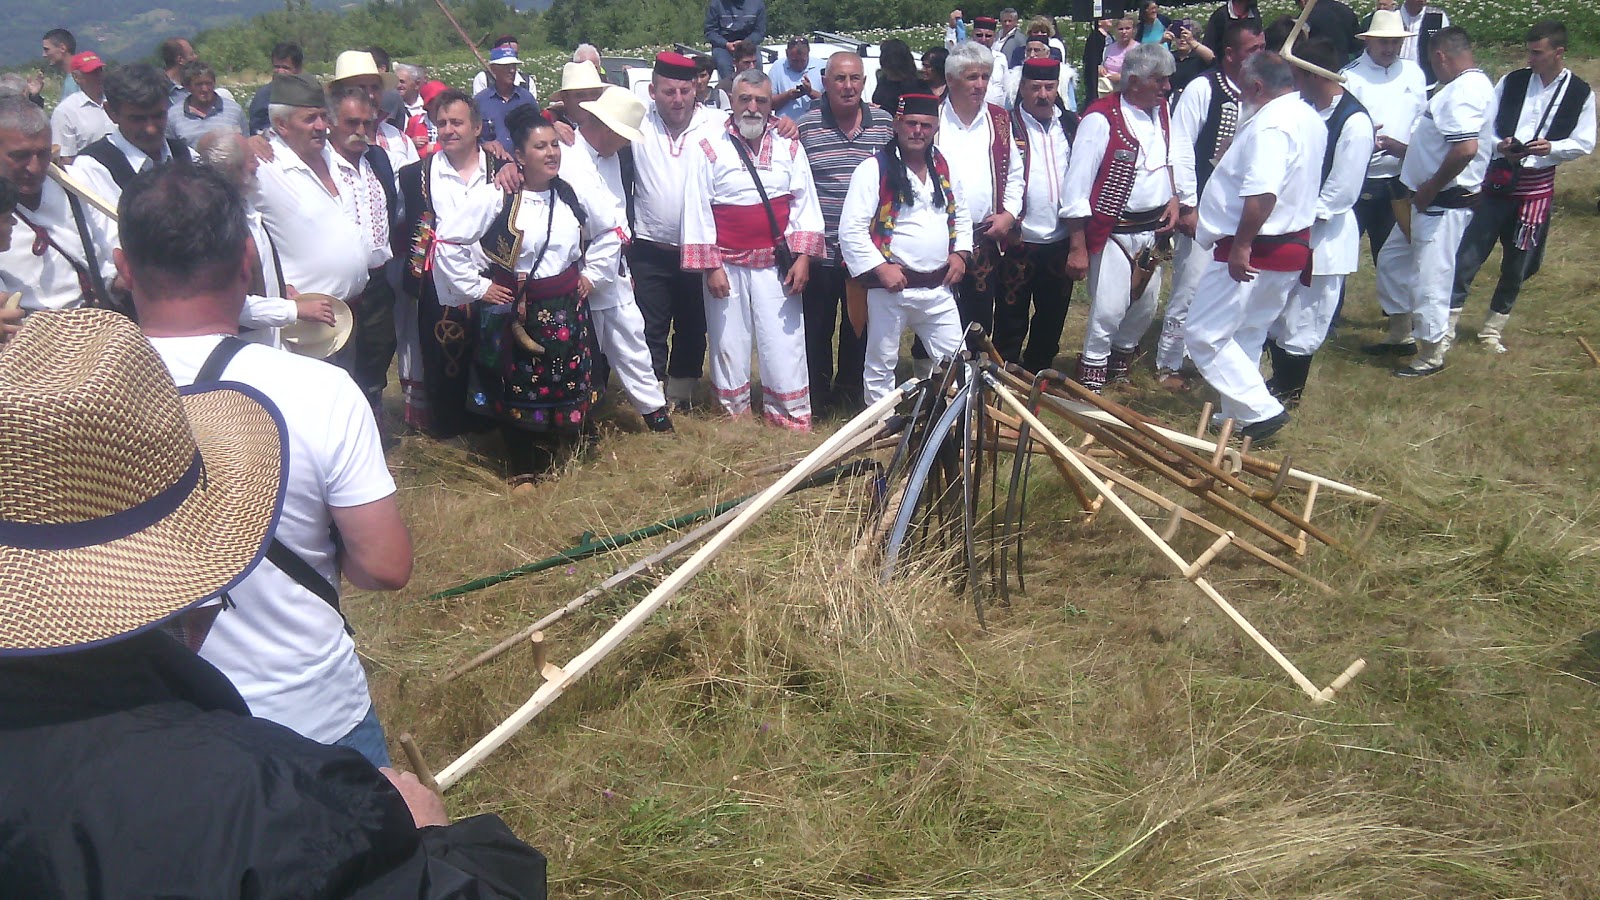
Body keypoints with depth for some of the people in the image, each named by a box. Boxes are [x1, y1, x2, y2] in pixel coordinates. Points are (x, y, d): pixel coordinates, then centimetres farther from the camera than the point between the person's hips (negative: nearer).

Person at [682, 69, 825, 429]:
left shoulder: (790, 147, 7)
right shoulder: (710, 149, 0)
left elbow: (804, 203, 6)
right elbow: (698, 211, -3)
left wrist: (802, 257, -3)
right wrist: (711, 266, -8)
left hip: (777, 264, 1)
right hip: (726, 264, -1)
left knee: (784, 343, 1)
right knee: (729, 342, 7)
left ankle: (792, 419, 11)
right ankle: (734, 418, 20)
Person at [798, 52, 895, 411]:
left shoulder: (885, 124, 5)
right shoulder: (805, 126, -3)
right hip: (820, 251, -2)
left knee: (859, 327, 13)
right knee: (817, 329, 7)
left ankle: (850, 395, 29)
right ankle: (817, 398, 22)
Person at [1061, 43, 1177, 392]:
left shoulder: (1161, 110, 6)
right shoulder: (1101, 118, -17)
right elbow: (1077, 185, -18)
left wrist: (1174, 198, 5)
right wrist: (1078, 246, -18)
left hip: (1153, 231, 8)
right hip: (1113, 232, -8)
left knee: (1144, 306, 17)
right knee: (1108, 310, -7)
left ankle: (1120, 364, 39)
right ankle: (1090, 380, 11)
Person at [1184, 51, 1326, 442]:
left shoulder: (1270, 124, -21)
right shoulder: (1310, 118, 12)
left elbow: (1263, 194, -32)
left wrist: (1241, 245, -26)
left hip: (1254, 251, -10)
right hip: (1293, 244, 10)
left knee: (1204, 334, -4)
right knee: (1246, 336, 19)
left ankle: (1262, 410, -3)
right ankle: (1239, 415, 28)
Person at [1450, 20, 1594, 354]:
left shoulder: (1581, 93, 1)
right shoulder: (1512, 82, 1)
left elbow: (1584, 143, 1)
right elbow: (1484, 125, 4)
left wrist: (1551, 147, -17)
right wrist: (1499, 146, -16)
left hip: (1538, 185, 1)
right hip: (1498, 178, -1)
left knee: (1518, 263, 8)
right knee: (1470, 251, -6)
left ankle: (1492, 329, 23)